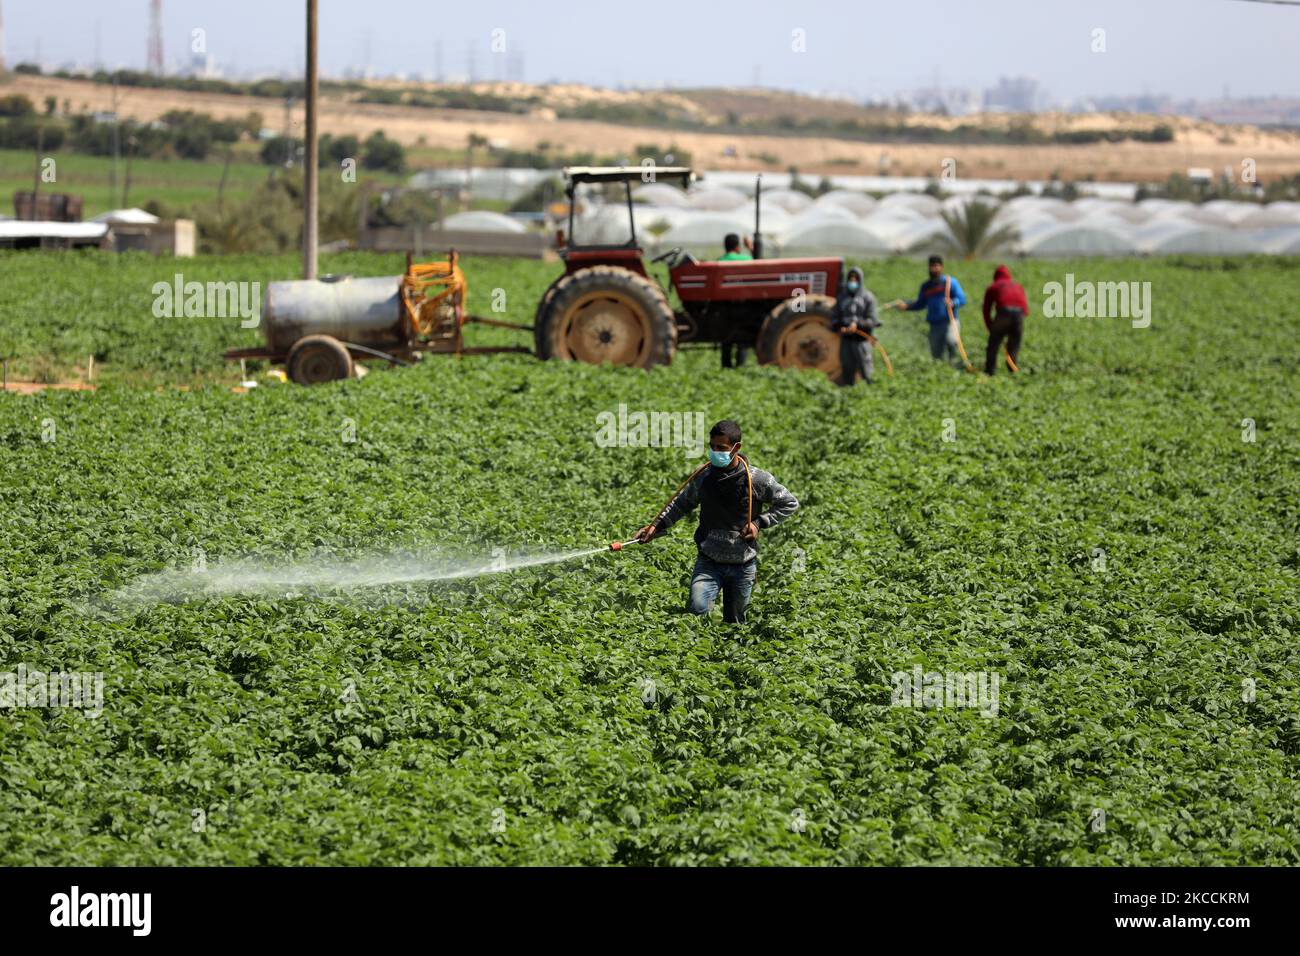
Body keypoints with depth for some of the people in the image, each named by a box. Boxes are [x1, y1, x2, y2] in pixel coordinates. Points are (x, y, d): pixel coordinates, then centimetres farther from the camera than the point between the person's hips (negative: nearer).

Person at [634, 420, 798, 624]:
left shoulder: (756, 479, -9)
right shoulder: (704, 477, -3)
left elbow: (789, 504, 3)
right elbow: (681, 504, 14)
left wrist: (759, 523, -7)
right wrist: (656, 526, 2)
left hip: (743, 564, 0)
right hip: (708, 561, 0)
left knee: (734, 622, 10)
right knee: (697, 608, -23)